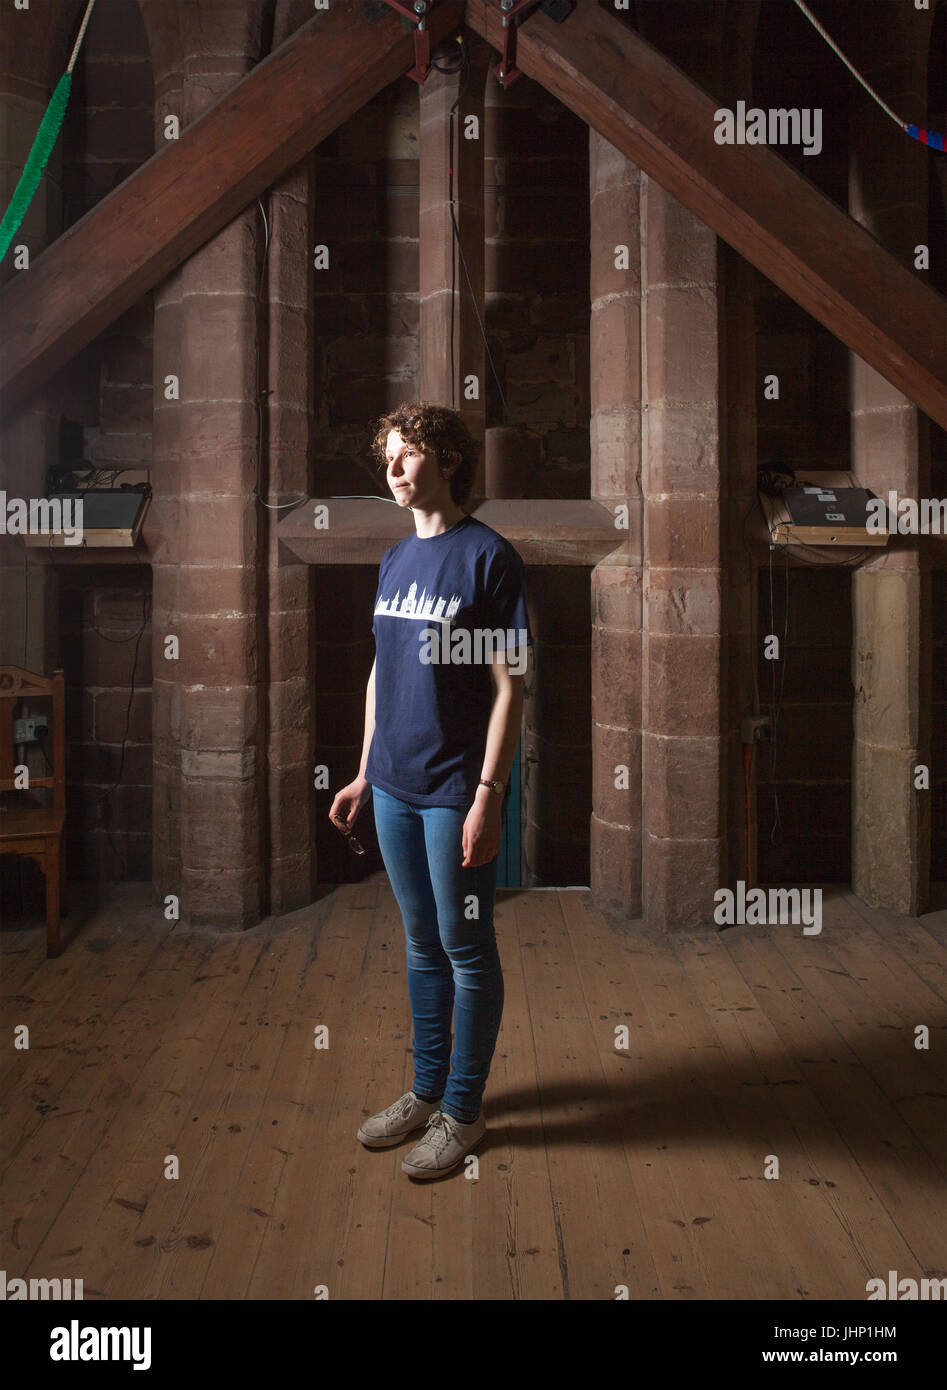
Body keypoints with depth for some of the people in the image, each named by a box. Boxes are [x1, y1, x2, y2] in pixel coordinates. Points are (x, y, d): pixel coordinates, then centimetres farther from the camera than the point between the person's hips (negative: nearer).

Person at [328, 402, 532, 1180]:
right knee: (421, 941, 17)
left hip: (457, 792, -7)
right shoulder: (396, 561, 11)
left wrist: (489, 795, -18)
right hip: (395, 786, 7)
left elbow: (509, 687, -14)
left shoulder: (490, 556, -11)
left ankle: (464, 1110, 21)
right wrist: (366, 774, 16)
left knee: (467, 950, 6)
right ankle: (427, 1090, 32)